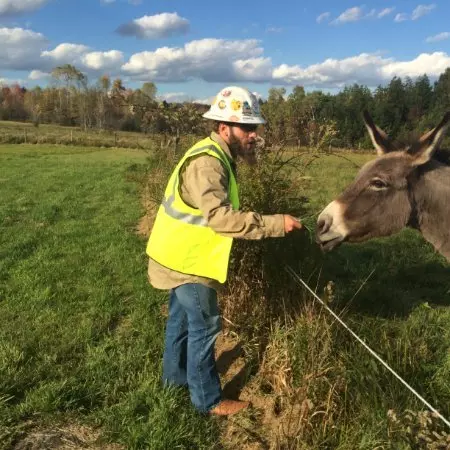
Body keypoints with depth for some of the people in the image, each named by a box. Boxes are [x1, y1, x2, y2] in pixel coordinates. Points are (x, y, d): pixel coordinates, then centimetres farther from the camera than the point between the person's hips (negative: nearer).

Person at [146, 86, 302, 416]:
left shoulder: (218, 155, 7)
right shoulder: (206, 163, -26)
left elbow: (218, 208, 4)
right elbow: (220, 215, -37)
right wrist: (275, 224, -38)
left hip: (182, 253, 10)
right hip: (186, 257, -10)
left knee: (182, 317, 22)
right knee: (204, 326, 1)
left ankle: (176, 375, 42)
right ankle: (209, 400, 17)